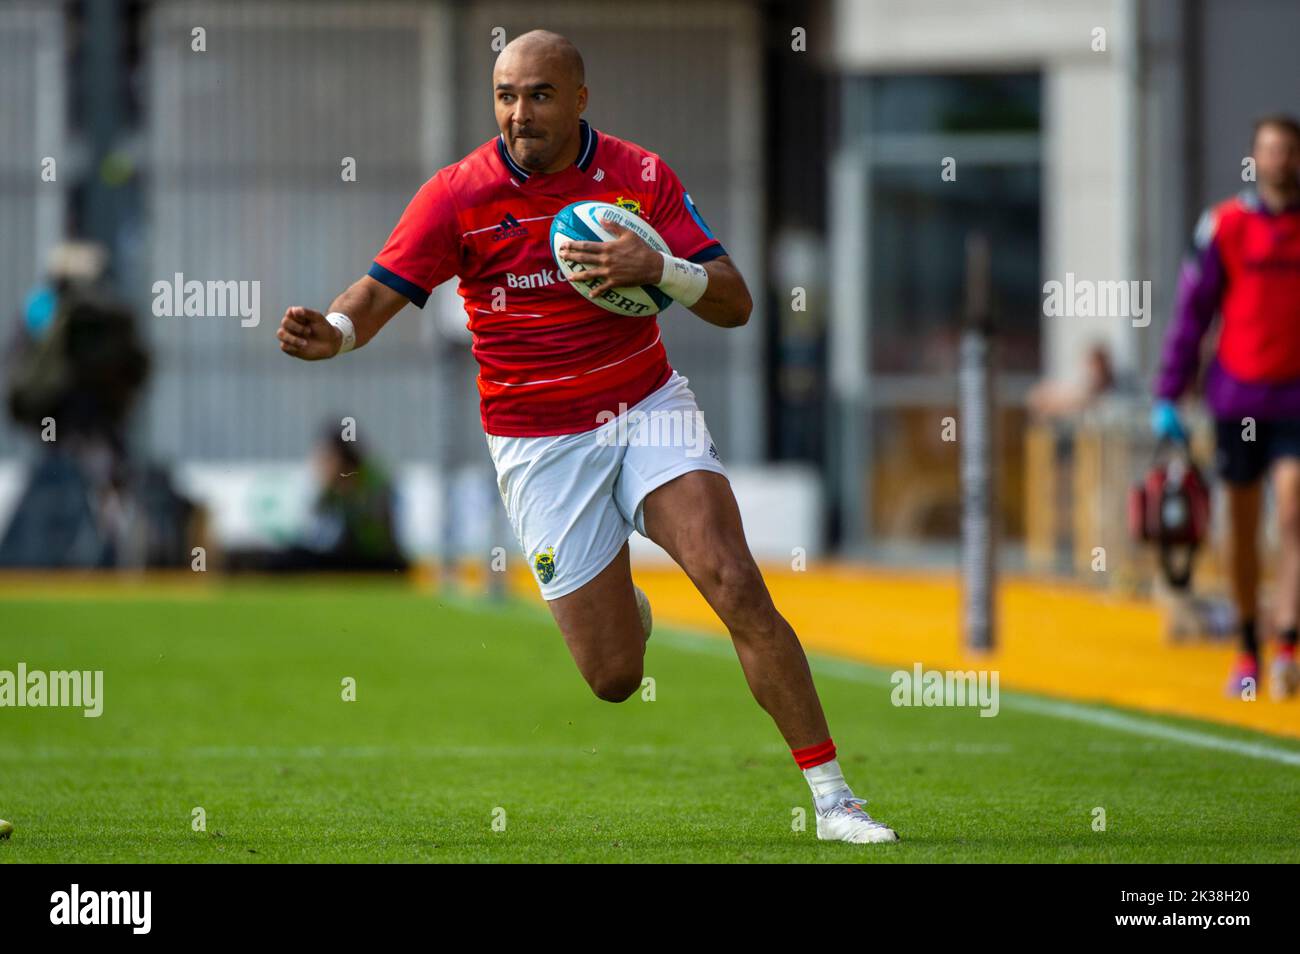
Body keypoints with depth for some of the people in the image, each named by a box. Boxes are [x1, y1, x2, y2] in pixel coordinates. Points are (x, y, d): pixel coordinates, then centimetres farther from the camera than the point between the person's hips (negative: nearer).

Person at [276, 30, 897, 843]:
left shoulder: (641, 177, -4)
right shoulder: (459, 195, -7)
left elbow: (735, 305, -5)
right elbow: (377, 297, -10)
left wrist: (660, 269, -25)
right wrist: (330, 332, -32)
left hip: (648, 408, 1)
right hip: (538, 442, -1)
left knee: (737, 588, -20)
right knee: (615, 677, -5)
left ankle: (833, 799, -13)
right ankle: (620, 607, 35)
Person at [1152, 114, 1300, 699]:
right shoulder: (1224, 227, -1)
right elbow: (1190, 315, 2)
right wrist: (1168, 397, -2)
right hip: (1237, 394, 0)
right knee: (1241, 525, 9)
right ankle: (1248, 652, 22)